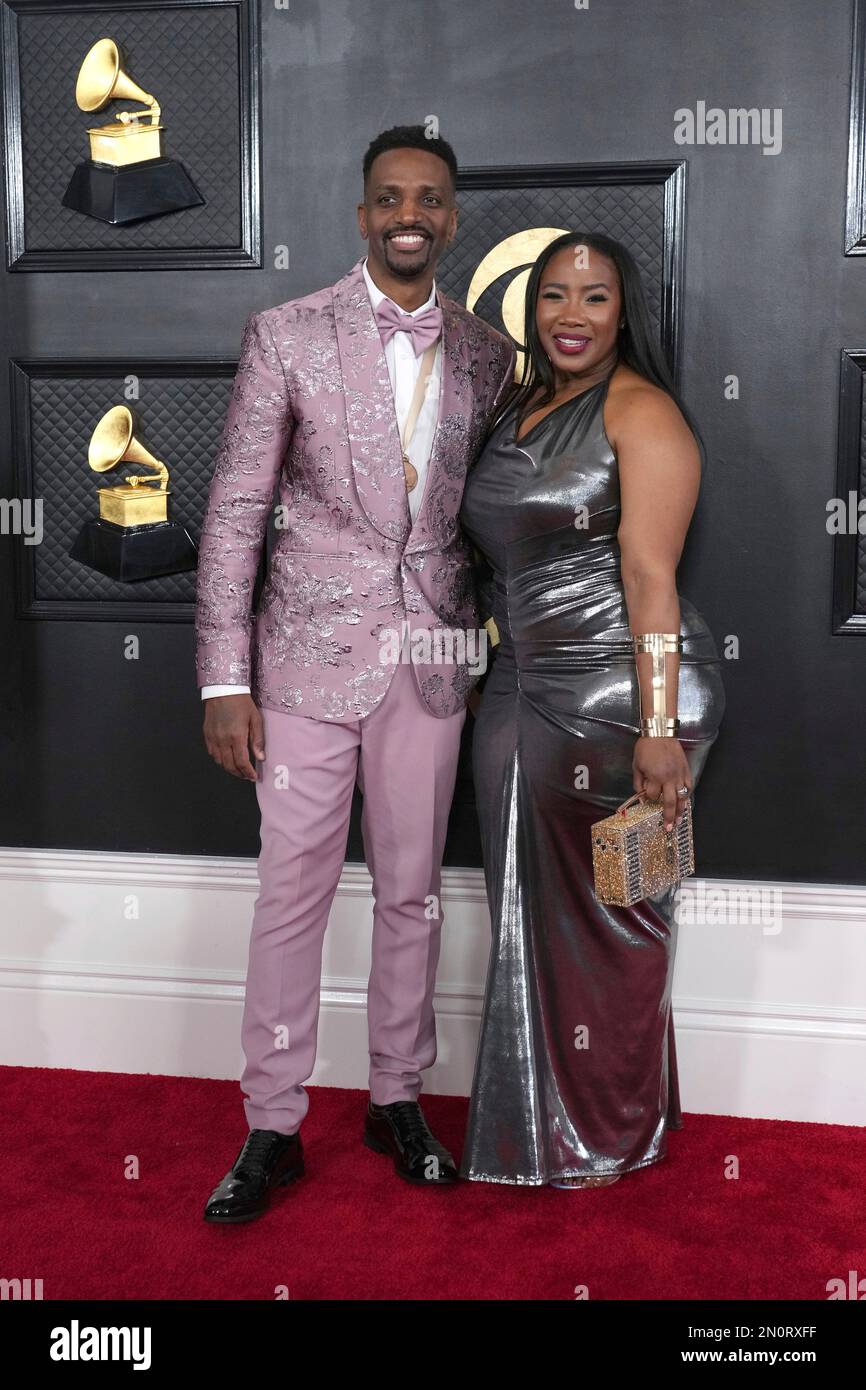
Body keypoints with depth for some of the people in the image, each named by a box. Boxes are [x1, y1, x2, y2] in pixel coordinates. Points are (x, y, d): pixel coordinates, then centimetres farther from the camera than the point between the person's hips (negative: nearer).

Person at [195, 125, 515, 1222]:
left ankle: (397, 1099, 29)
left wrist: (494, 661, 9)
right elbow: (234, 513, -5)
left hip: (432, 664, 3)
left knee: (412, 891, 12)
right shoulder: (287, 336, -3)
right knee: (292, 893, 3)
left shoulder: (489, 356, 7)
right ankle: (272, 1127, 18)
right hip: (311, 657, -3)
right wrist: (225, 681, -9)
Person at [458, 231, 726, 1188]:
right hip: (523, 693, 7)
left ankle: (611, 1134, 24)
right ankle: (539, 1119, 31)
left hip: (619, 694, -7)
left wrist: (659, 730, -22)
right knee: (528, 909, 13)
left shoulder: (641, 413, -8)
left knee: (607, 913, 4)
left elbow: (649, 575, -17)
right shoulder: (517, 408, 14)